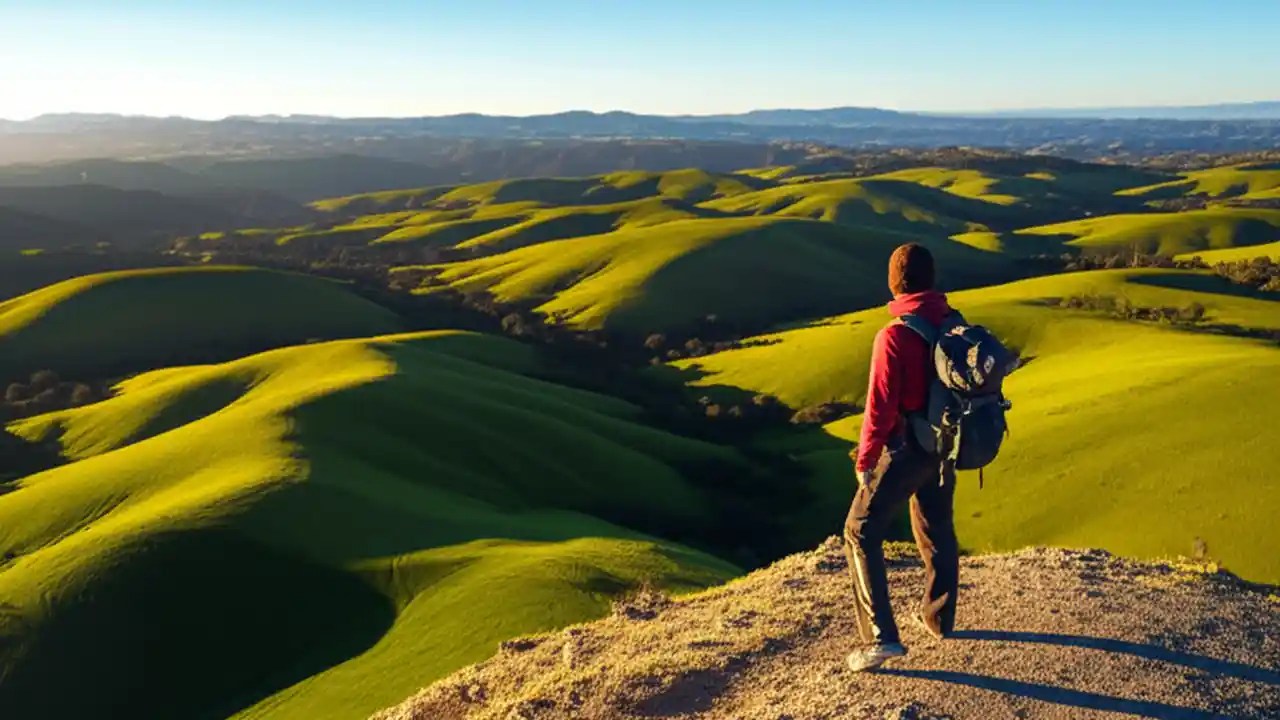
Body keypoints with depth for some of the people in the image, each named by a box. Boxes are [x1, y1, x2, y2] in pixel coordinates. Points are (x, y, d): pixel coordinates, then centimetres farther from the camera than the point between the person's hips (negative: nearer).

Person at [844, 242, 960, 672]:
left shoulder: (894, 336, -22)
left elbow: (880, 406, -21)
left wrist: (865, 460, -10)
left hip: (904, 450, -7)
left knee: (862, 533, 2)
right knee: (936, 529, 23)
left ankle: (881, 637, -4)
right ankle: (938, 619, 39)